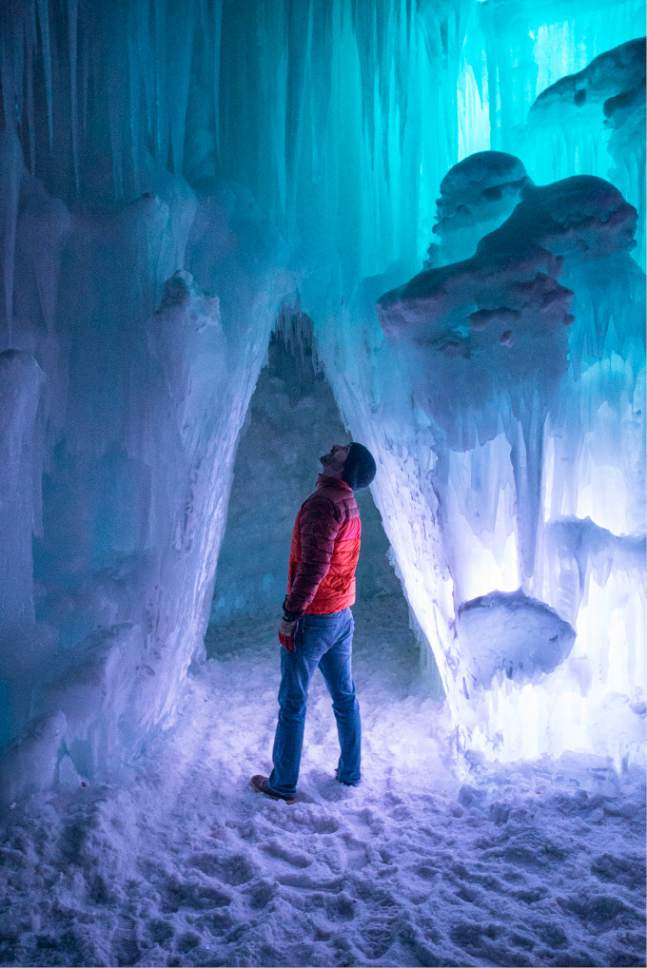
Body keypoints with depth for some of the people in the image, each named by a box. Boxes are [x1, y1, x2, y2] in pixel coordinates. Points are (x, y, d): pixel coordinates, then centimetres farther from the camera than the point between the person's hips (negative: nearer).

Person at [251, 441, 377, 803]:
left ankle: (283, 784, 16)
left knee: (293, 702, 4)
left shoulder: (323, 502, -19)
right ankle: (350, 774, 28)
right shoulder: (349, 503, 10)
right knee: (345, 698, 16)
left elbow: (313, 565, -25)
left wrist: (290, 614, -20)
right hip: (343, 617, 9)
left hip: (313, 619, -8)